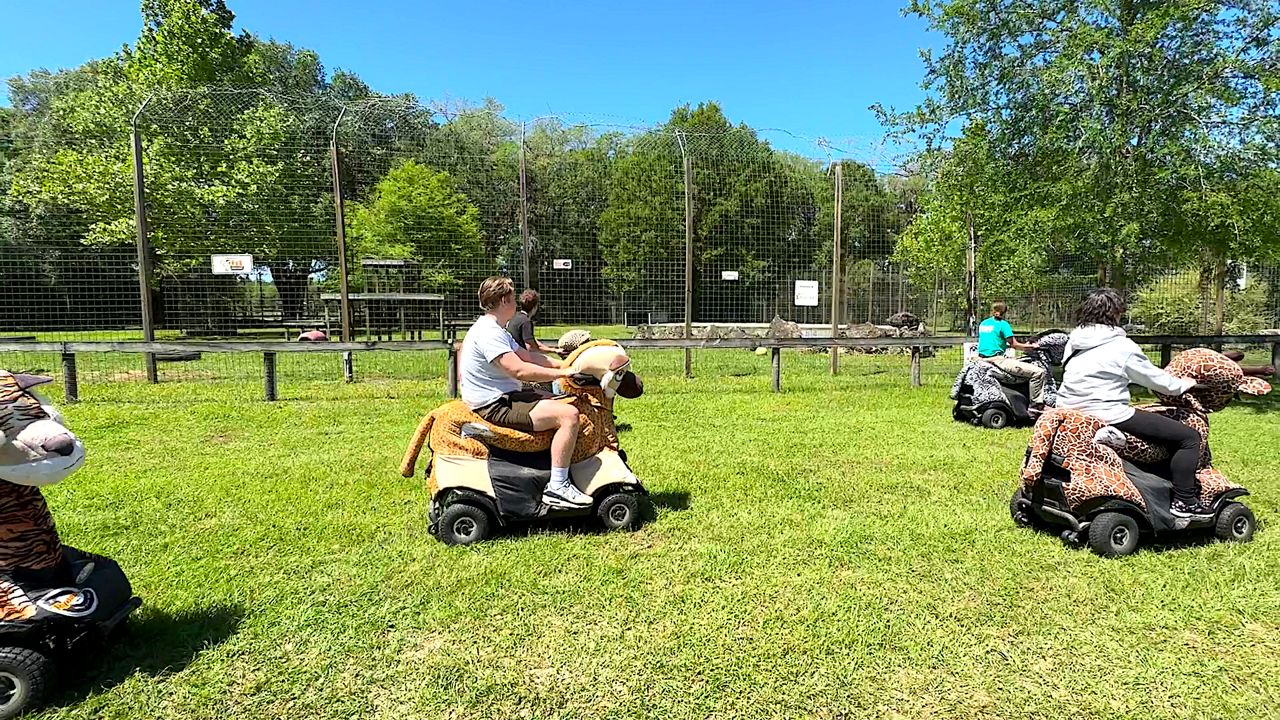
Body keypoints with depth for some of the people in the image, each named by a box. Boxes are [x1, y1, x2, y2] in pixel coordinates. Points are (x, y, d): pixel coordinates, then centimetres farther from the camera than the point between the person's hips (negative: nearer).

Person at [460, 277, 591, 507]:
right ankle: (557, 486, -17)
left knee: (560, 402, 24)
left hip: (503, 397, 12)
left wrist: (564, 365, 7)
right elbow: (520, 370, -28)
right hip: (494, 406, -12)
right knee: (568, 414, -23)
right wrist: (562, 373, -20)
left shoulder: (495, 330, 16)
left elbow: (528, 356, 18)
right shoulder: (488, 332, -19)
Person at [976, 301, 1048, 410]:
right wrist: (1031, 346, 8)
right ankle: (1036, 405, -11)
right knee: (1039, 372, -13)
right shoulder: (1003, 324, -6)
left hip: (983, 359, 9)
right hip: (997, 359, -9)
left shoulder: (982, 323, 15)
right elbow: (1014, 345, -6)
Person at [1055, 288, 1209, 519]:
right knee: (1189, 437, 0)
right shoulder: (1121, 346, -9)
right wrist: (1183, 385, 21)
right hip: (1109, 416, -8)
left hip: (1070, 413, 8)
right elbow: (1155, 378, 1)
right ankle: (1183, 502, 2)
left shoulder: (1074, 340, 11)